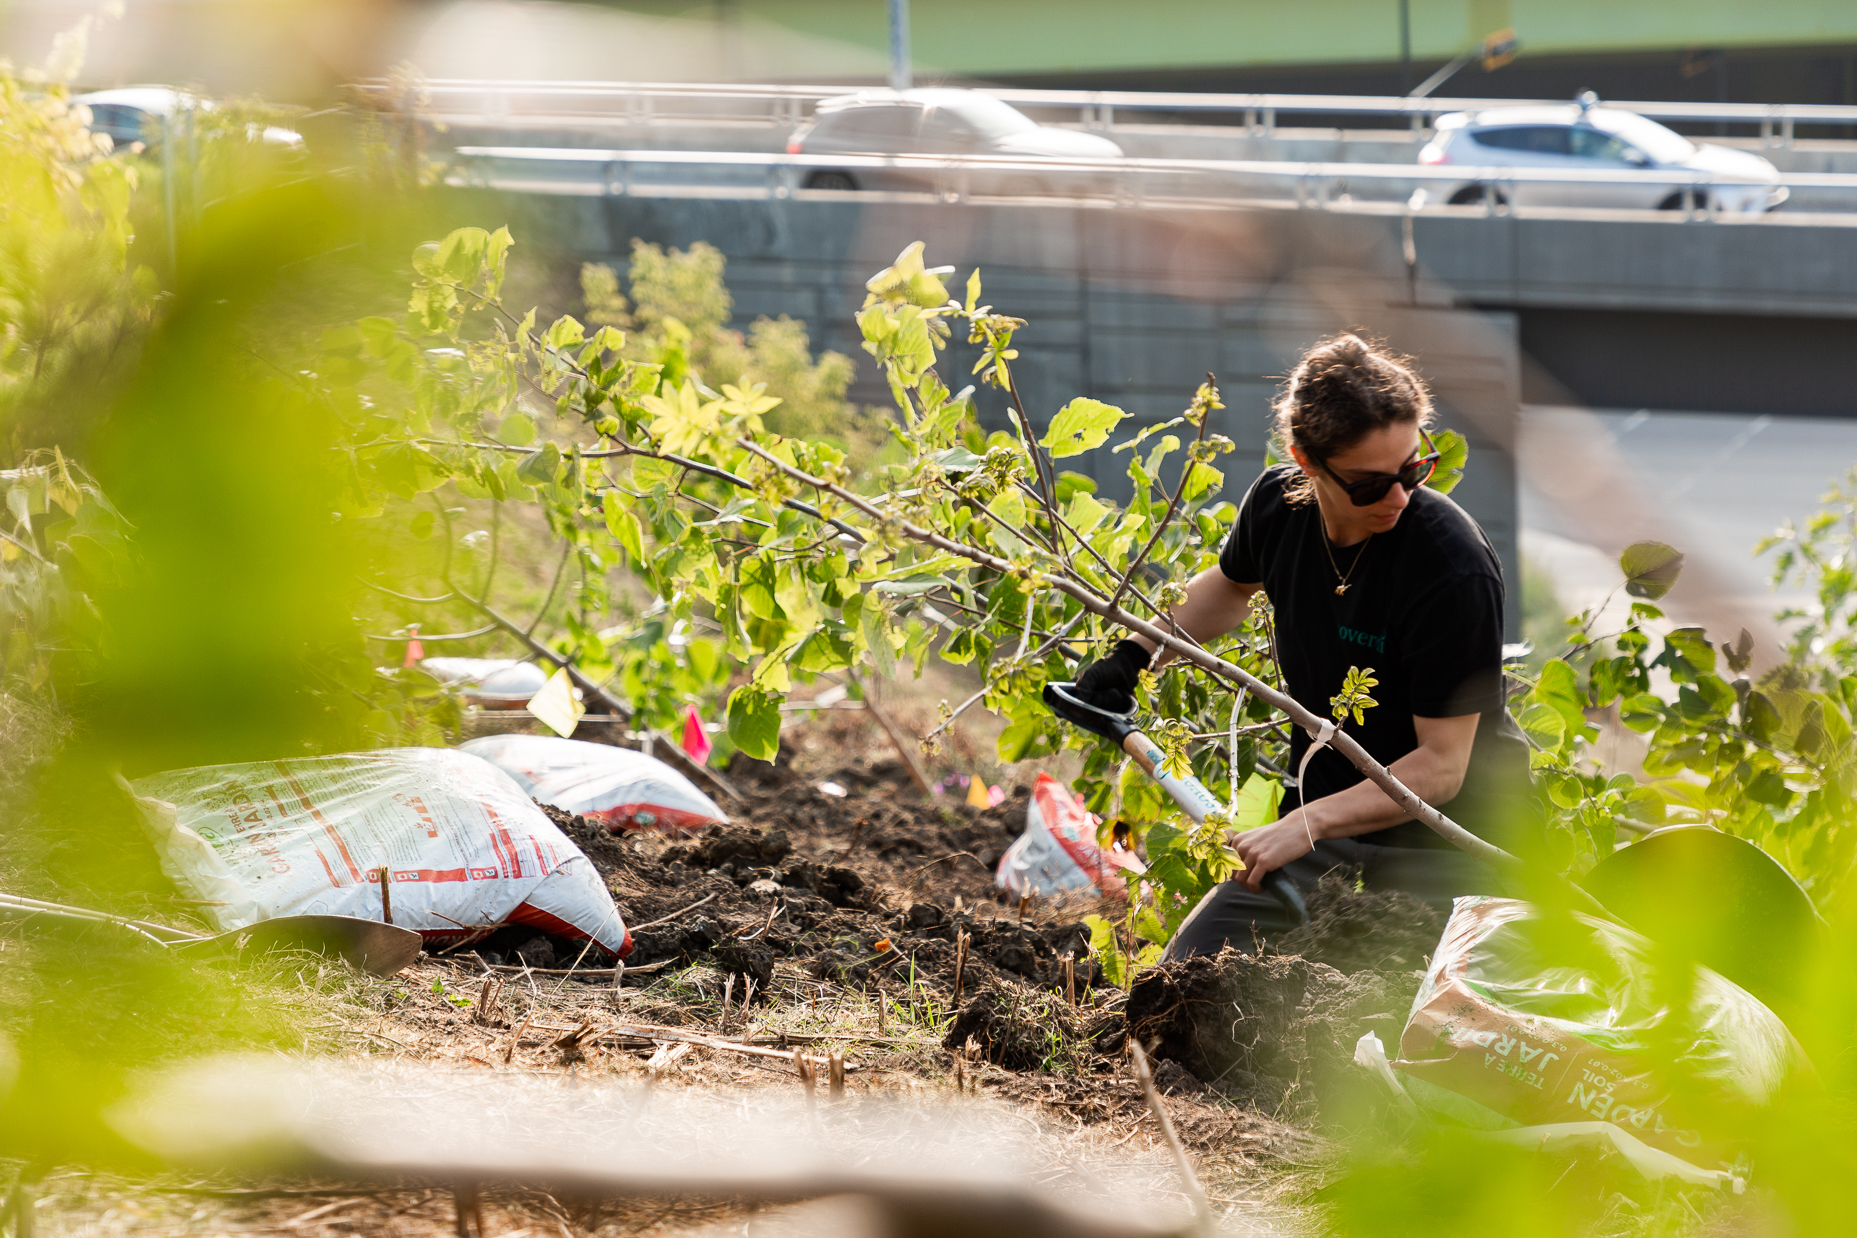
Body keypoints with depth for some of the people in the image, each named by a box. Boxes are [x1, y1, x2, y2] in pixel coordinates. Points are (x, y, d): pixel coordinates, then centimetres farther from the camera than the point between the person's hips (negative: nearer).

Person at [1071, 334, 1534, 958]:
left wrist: (1306, 825, -32)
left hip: (1444, 832, -6)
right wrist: (1134, 656, 7)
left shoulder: (1455, 569, -27)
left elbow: (1440, 766, -24)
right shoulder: (1276, 503, -9)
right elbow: (1230, 586, 19)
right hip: (1325, 805, 6)